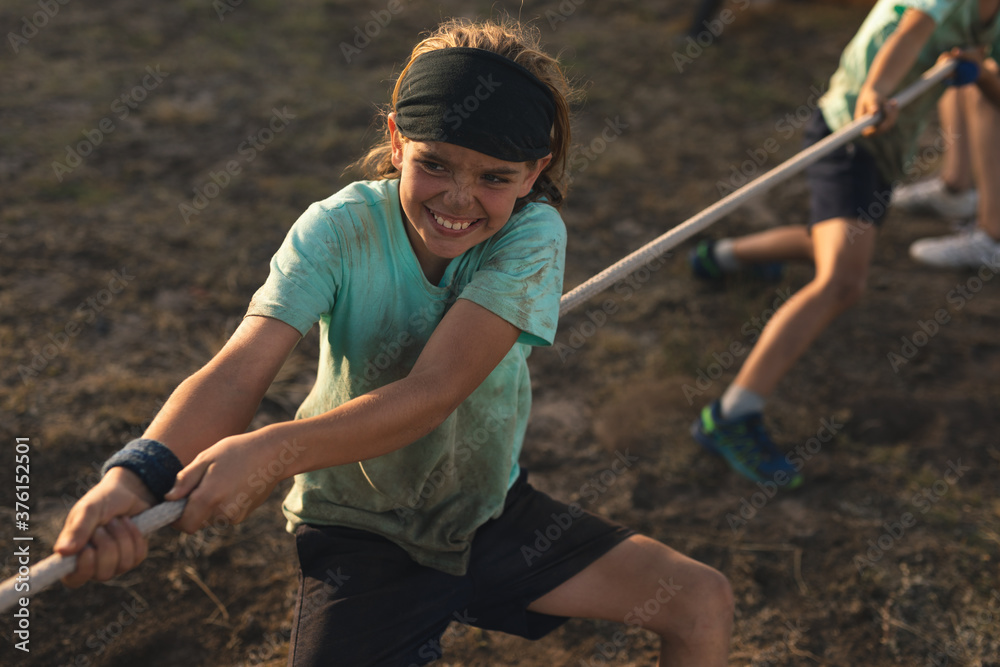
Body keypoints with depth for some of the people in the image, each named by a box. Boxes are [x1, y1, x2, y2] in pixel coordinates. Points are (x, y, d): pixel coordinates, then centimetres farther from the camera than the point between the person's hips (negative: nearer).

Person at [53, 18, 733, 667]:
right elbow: (235, 374, -31)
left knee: (704, 602, -3)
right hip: (359, 531, -1)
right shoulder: (339, 230, -20)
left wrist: (273, 452, -44)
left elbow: (433, 391, -31)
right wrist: (134, 478, -50)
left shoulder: (532, 234, -19)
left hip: (492, 510, 2)